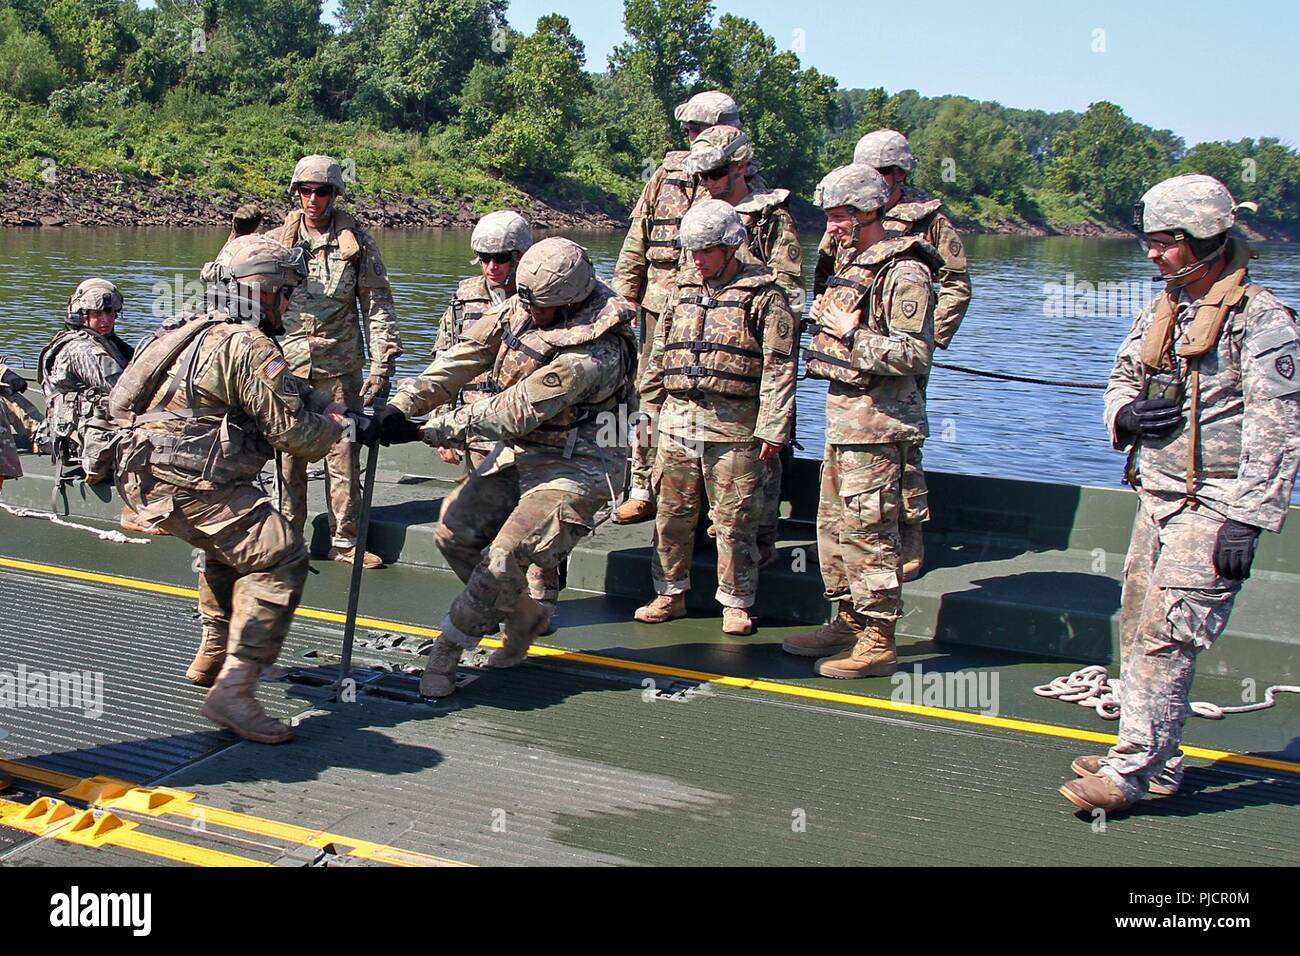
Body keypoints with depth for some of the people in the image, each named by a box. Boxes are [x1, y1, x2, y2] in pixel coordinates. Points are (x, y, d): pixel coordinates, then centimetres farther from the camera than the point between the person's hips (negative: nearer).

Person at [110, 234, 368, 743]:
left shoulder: (205, 332, 18)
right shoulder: (248, 347, -14)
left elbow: (291, 390, 22)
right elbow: (295, 431, -14)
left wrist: (347, 414, 12)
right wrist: (344, 426, 5)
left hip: (145, 479, 11)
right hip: (188, 486, -11)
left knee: (232, 544, 32)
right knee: (278, 557, -12)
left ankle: (213, 657, 41)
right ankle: (233, 691, -18)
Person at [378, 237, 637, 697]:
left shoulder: (595, 353, -30)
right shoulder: (520, 308, -6)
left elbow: (513, 414, -29)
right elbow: (459, 361, -8)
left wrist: (425, 430, -26)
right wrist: (401, 405, -21)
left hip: (575, 466, -8)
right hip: (522, 451, 8)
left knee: (504, 557, -18)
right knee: (456, 535, 6)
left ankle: (446, 650, 0)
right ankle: (524, 616, 25)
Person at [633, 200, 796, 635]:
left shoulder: (763, 295, -3)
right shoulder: (683, 289, 14)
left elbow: (779, 367, -7)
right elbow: (660, 351, 22)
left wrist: (772, 430, -12)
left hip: (734, 426, -5)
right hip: (677, 419, 5)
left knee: (734, 520, 0)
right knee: (672, 513, 9)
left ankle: (736, 603, 12)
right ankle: (670, 594, 22)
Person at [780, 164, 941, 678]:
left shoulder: (903, 273, -14)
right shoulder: (850, 262, 15)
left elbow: (915, 355, -20)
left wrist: (852, 336, -19)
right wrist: (825, 323, 11)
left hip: (877, 420, -10)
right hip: (843, 412, 10)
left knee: (867, 530, -6)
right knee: (834, 524, 15)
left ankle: (878, 643, 1)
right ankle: (848, 624, 27)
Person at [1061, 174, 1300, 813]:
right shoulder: (1161, 311, 13)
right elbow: (1122, 376, 23)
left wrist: (1247, 519, -20)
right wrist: (1126, 412, -2)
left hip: (1212, 507, -8)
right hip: (1157, 497, 8)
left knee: (1166, 637, -11)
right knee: (1138, 628, 11)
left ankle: (1132, 770, -6)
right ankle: (1157, 762, 22)